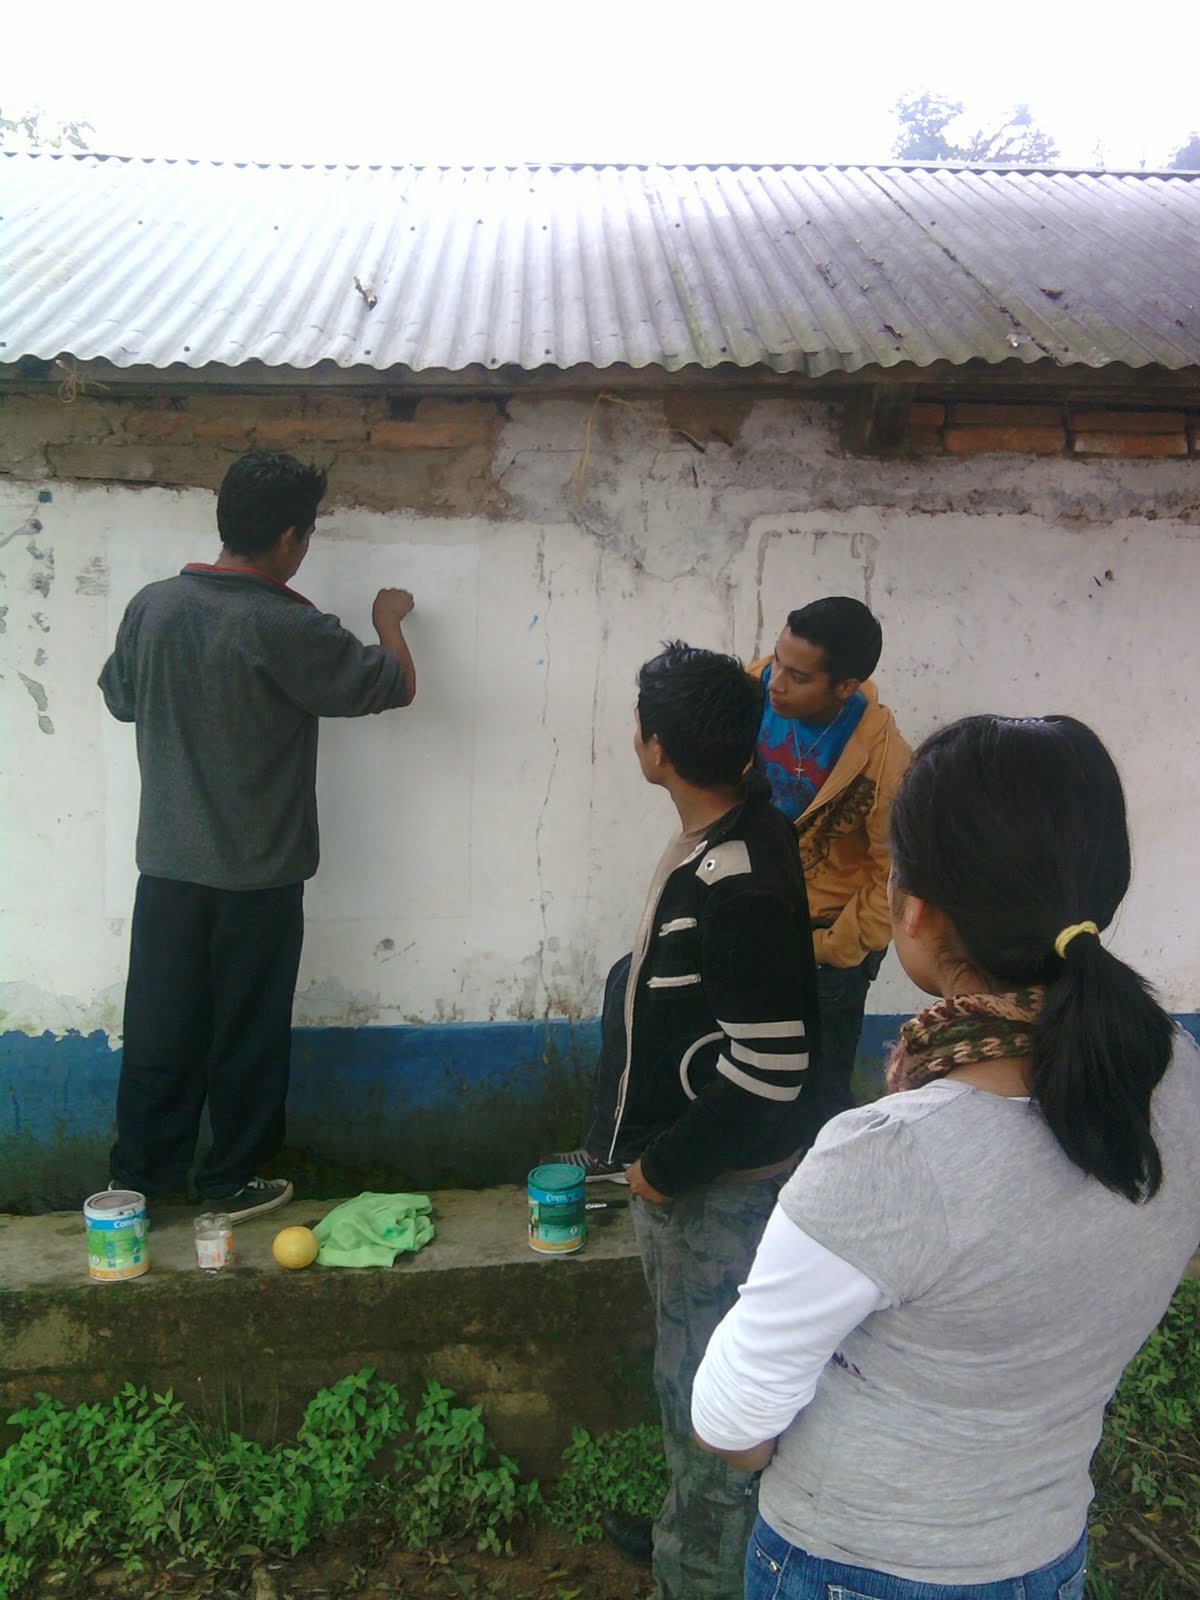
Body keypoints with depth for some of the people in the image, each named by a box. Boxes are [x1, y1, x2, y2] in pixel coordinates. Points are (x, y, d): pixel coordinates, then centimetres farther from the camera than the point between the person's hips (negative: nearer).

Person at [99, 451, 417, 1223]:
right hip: (257, 874, -5)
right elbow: (396, 686, -8)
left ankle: (138, 1177, 25)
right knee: (248, 1035, 11)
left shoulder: (153, 605, -2)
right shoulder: (287, 627, -18)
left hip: (168, 865, 5)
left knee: (160, 1027, 14)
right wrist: (389, 619, 10)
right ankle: (234, 1181, 24)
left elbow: (120, 697, 15)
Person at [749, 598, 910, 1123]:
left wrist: (834, 952, -10)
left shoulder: (884, 763, -30)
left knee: (817, 1091, 6)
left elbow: (897, 877, -17)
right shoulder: (758, 687, -17)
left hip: (825, 937, -5)